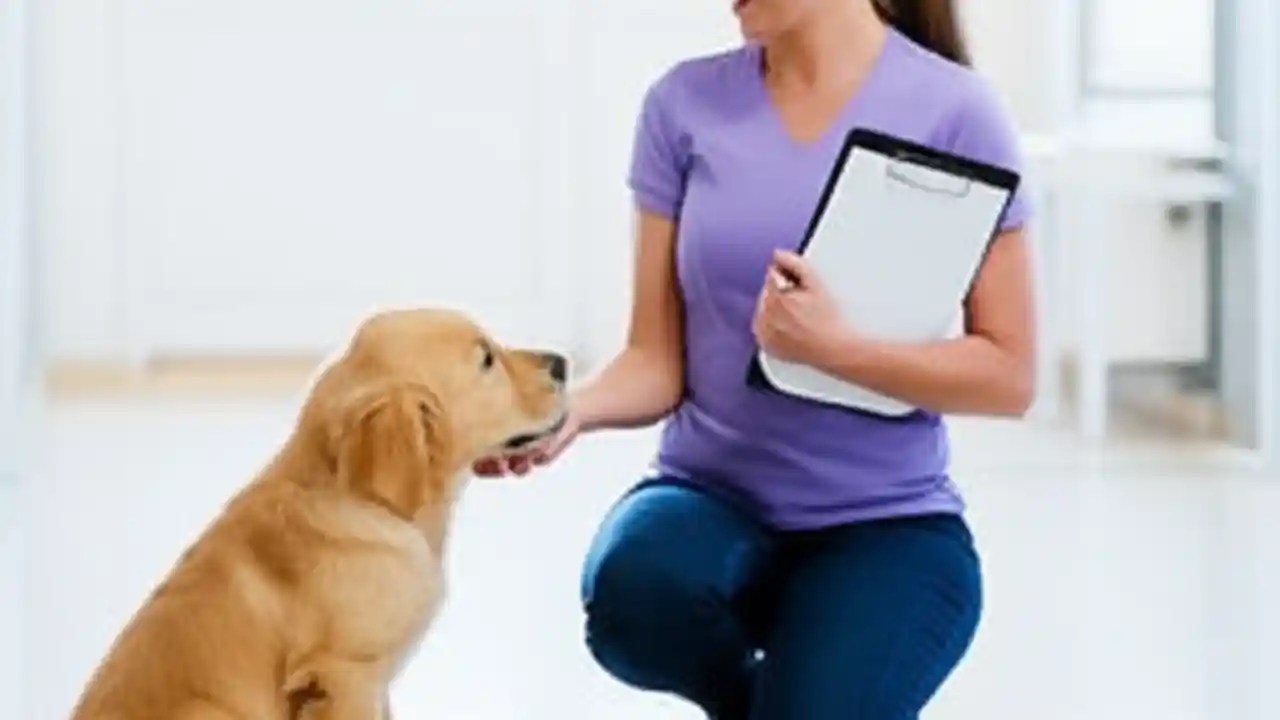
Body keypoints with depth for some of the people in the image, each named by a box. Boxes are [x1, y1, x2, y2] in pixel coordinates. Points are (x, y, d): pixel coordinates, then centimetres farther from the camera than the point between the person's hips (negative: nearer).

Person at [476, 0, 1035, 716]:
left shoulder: (952, 111, -7)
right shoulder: (686, 104, 1)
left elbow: (1009, 376, -7)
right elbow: (660, 358, 1)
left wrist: (835, 346, -21)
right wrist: (570, 410, -20)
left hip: (885, 524, -2)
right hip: (713, 499, 2)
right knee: (636, 596, -33)